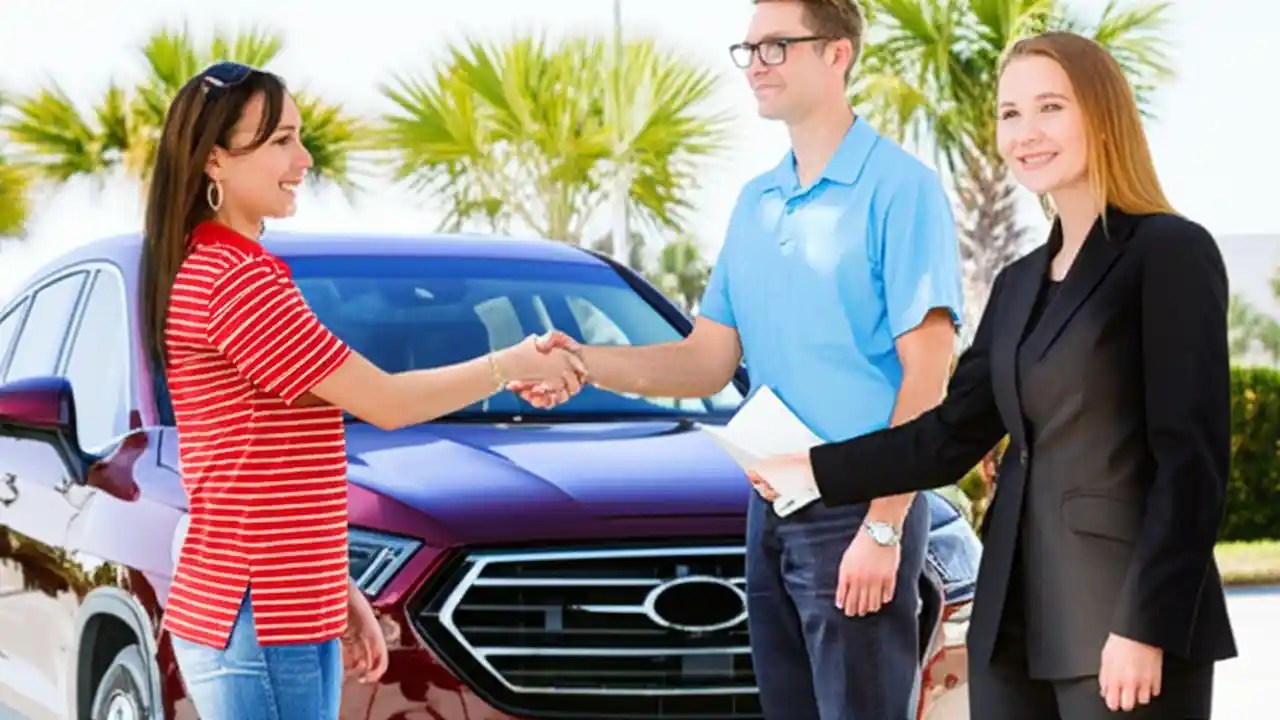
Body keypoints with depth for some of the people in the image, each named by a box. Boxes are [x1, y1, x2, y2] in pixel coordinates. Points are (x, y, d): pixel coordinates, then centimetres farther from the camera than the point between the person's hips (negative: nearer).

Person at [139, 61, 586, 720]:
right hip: (256, 625, -10)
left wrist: (340, 593, 19)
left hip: (282, 614, 10)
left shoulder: (213, 272, 17)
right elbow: (386, 403, -14)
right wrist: (511, 366, 0)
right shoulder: (235, 280, -16)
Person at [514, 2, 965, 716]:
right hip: (771, 511, 7)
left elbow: (927, 372, -13)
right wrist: (586, 361, -5)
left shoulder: (898, 187, -10)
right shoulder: (755, 203, 13)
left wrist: (883, 528, -17)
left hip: (855, 512, -7)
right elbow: (709, 363, 12)